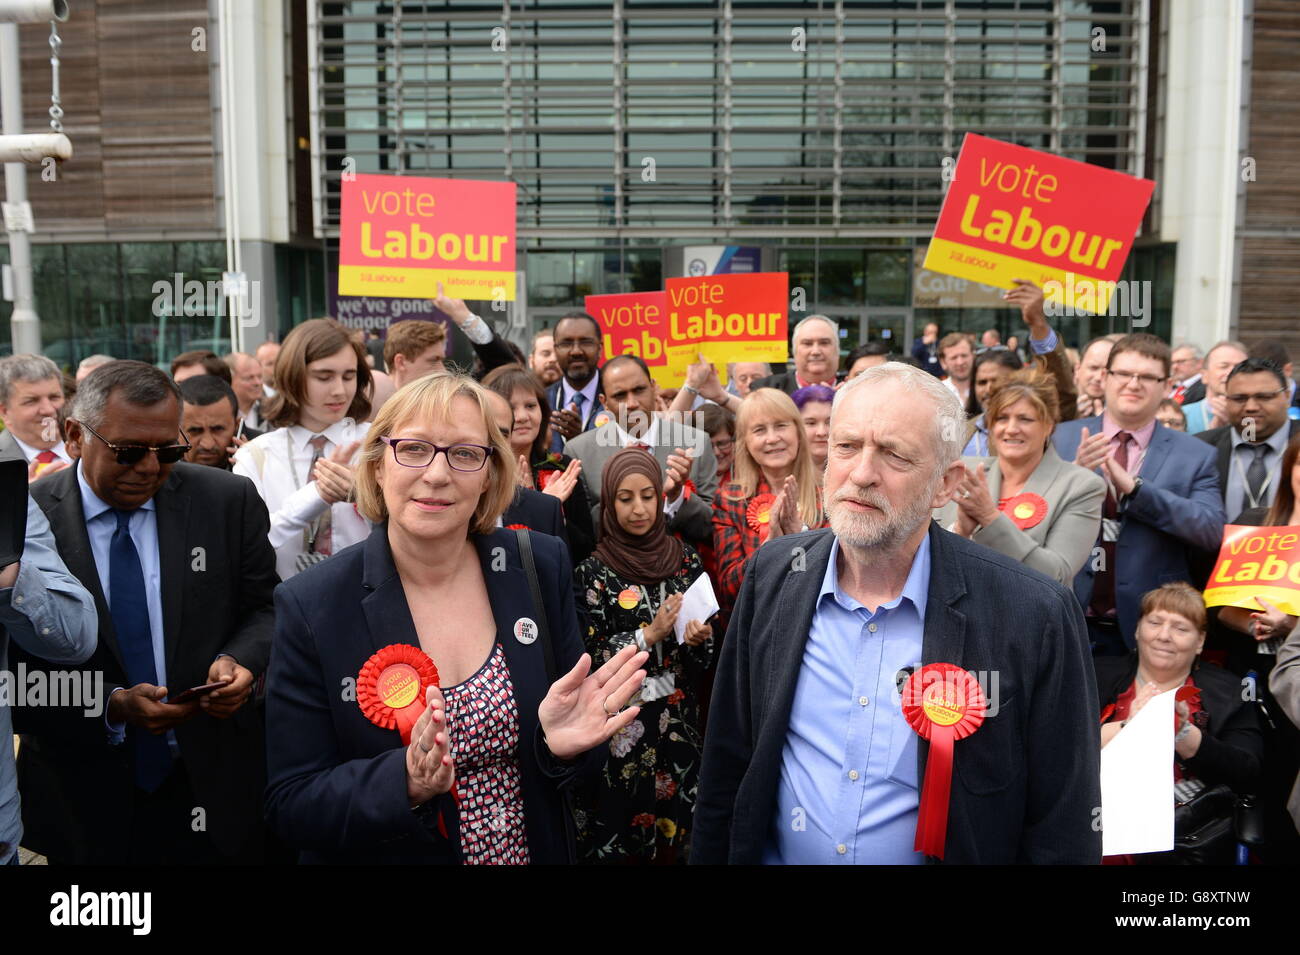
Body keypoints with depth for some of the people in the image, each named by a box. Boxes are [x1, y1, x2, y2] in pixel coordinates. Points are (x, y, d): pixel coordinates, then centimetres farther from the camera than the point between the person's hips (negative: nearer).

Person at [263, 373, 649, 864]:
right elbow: (292, 805, -15)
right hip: (381, 850, -2)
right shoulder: (310, 607, -17)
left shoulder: (542, 568, -11)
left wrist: (561, 743, -25)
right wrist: (405, 783, -32)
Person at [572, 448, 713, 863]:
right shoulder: (594, 571, -7)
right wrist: (649, 635, -18)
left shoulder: (686, 560, 1)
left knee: (676, 830, 12)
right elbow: (587, 655, -10)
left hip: (677, 722, 3)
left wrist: (699, 639, -15)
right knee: (618, 836, 7)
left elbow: (703, 652, 7)